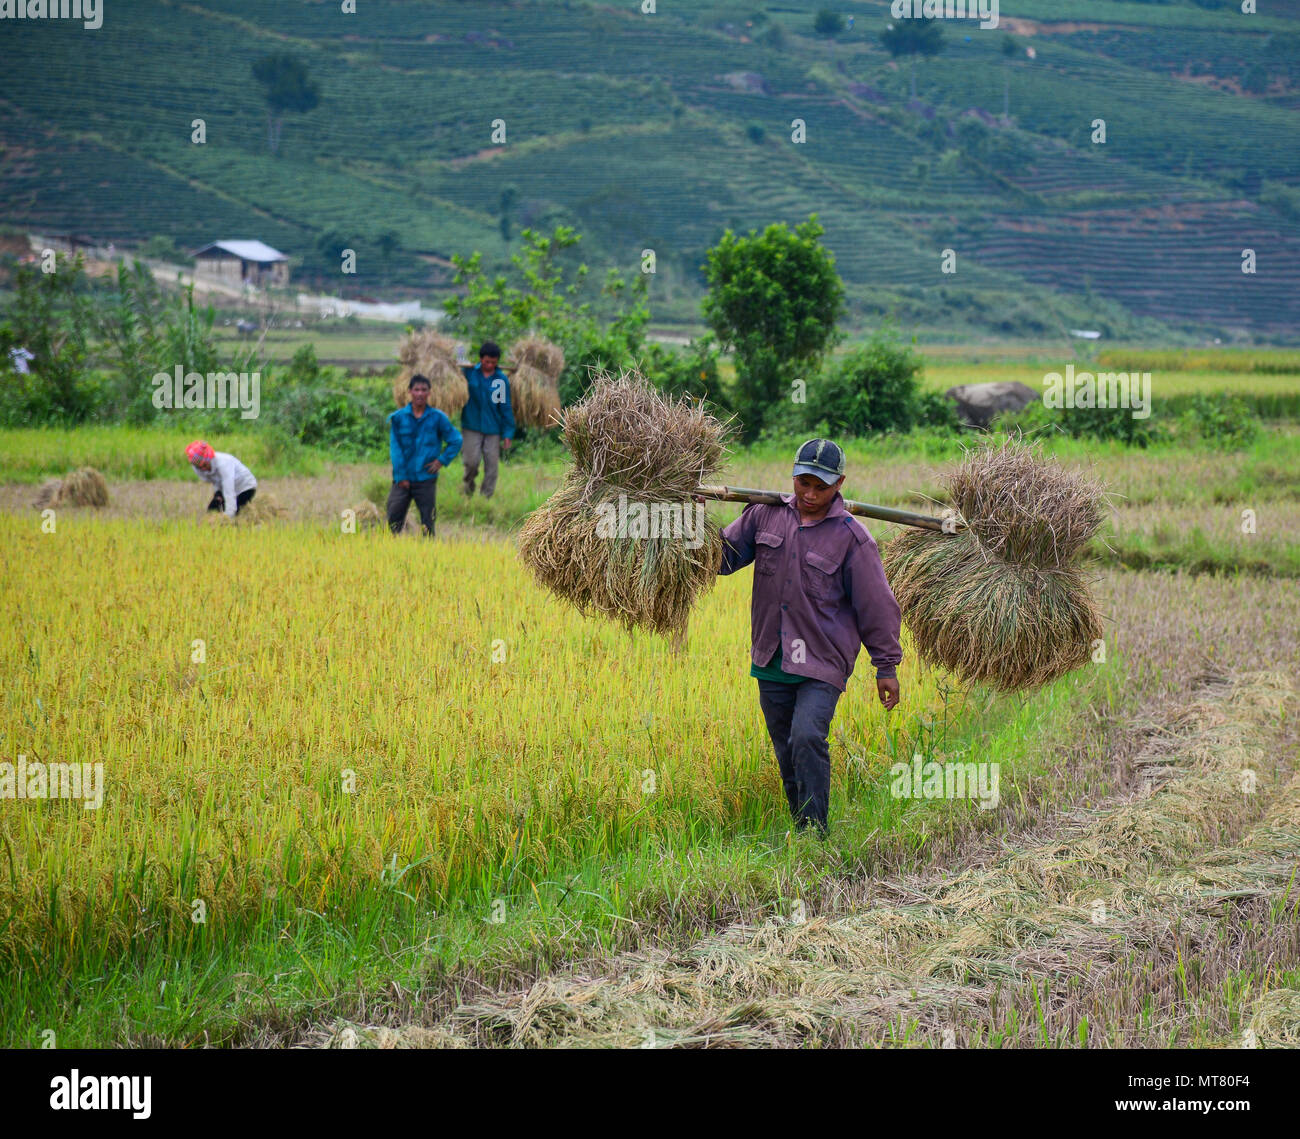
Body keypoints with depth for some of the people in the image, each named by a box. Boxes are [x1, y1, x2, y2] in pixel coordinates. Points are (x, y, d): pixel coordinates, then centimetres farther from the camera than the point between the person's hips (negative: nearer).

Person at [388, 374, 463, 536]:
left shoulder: (438, 418, 1)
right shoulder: (398, 417, 1)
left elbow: (456, 440, 10)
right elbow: (395, 448, 0)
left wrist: (442, 460, -2)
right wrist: (400, 477, -5)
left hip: (426, 480, 0)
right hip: (403, 479, 0)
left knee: (428, 522, 1)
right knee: (394, 519, -4)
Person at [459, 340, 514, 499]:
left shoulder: (502, 379, 0)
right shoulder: (469, 372, 0)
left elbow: (506, 408, 2)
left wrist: (508, 434, 0)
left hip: (493, 428, 1)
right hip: (472, 426, -1)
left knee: (491, 466, 0)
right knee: (471, 460, -8)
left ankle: (486, 496, 9)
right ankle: (469, 483, 22)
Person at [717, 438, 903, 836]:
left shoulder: (851, 537, -6)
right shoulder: (765, 515, 4)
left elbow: (875, 603, -2)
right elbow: (725, 556, 12)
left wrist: (886, 666, -1)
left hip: (823, 662, -4)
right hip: (772, 662, 4)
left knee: (807, 738, -22)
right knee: (787, 753, 9)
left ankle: (816, 831, -16)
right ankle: (801, 832, 21)